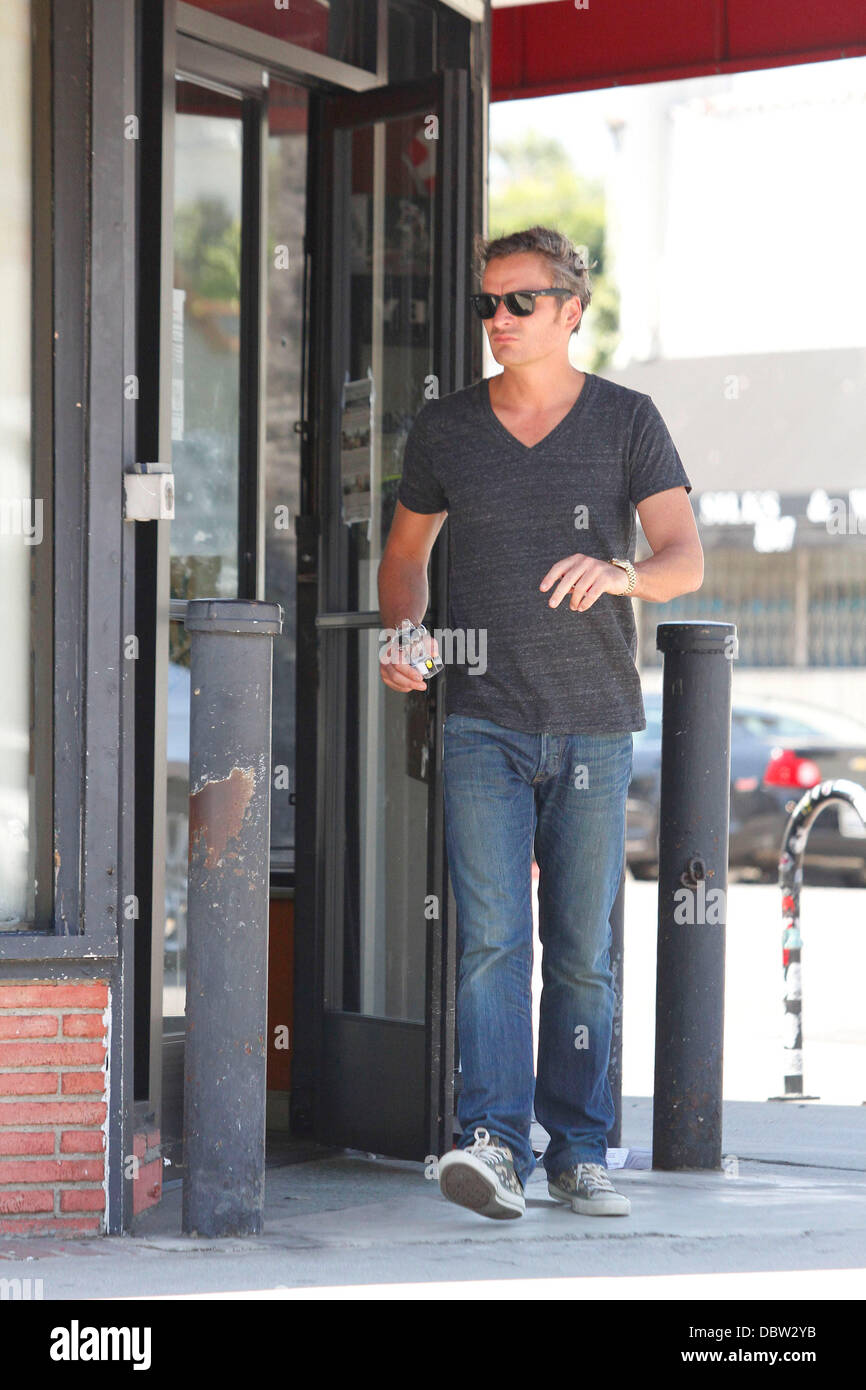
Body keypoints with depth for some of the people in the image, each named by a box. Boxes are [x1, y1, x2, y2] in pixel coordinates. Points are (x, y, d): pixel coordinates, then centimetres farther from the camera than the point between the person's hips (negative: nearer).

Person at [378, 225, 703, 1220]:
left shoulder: (627, 421, 3)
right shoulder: (444, 427, 7)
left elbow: (686, 559, -6)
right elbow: (405, 551, 20)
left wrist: (620, 573, -28)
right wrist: (397, 635, -1)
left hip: (594, 724, 0)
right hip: (483, 721, 0)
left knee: (582, 950, 5)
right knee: (490, 937, -13)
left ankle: (578, 1153, 15)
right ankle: (492, 1142, -21)